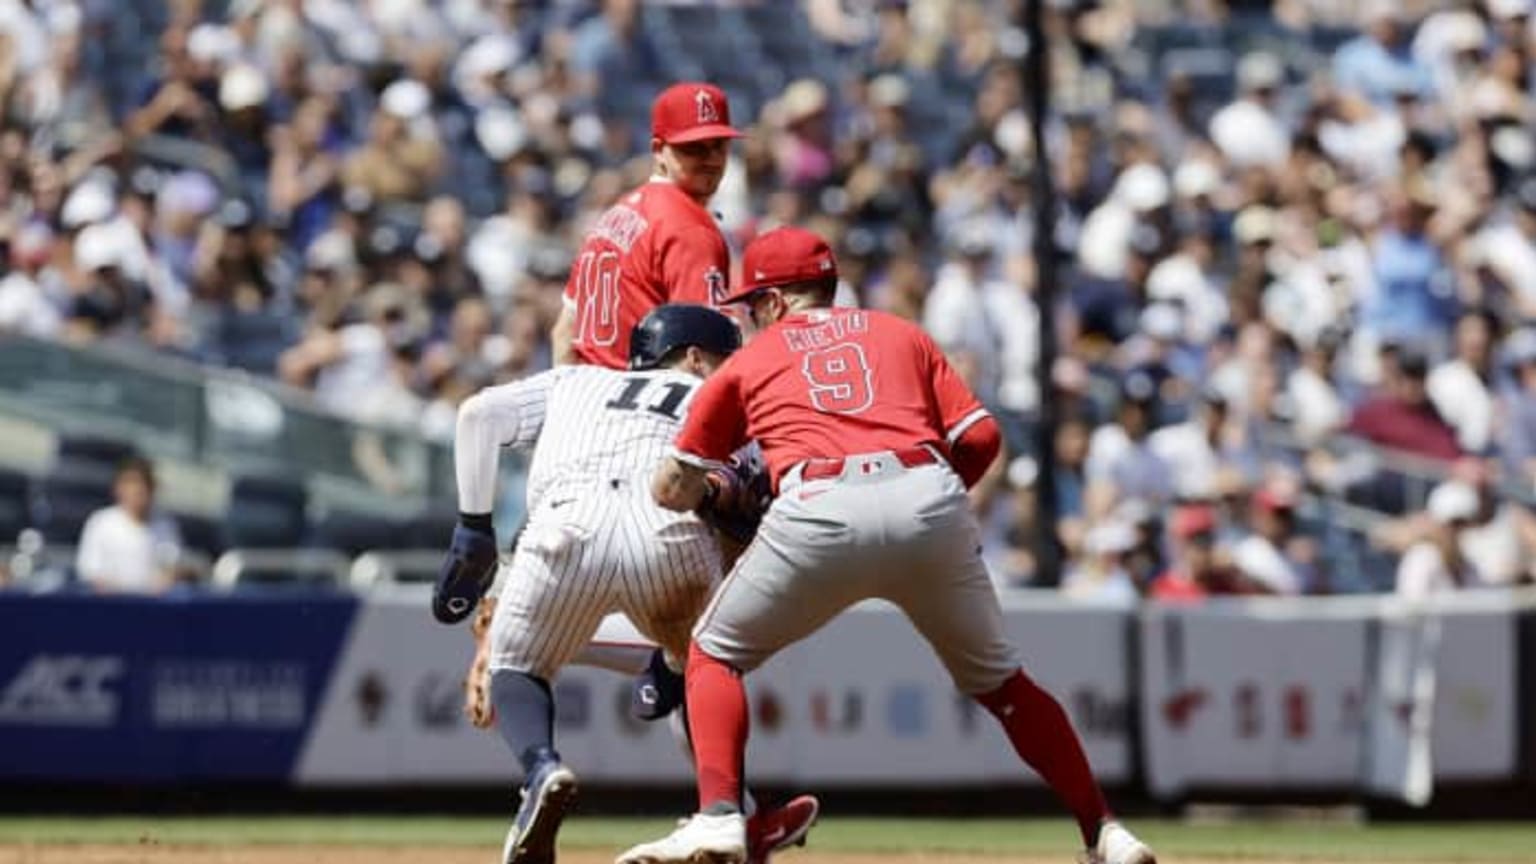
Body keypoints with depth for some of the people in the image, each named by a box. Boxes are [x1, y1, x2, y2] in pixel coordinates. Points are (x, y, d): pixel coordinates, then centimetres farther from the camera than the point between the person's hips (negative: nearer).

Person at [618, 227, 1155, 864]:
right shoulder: (901, 335, 29)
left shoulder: (747, 362, 25)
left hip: (818, 509, -2)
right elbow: (980, 436, 16)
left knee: (716, 654, 18)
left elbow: (673, 489, 24)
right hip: (929, 499, 2)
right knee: (997, 679, 20)